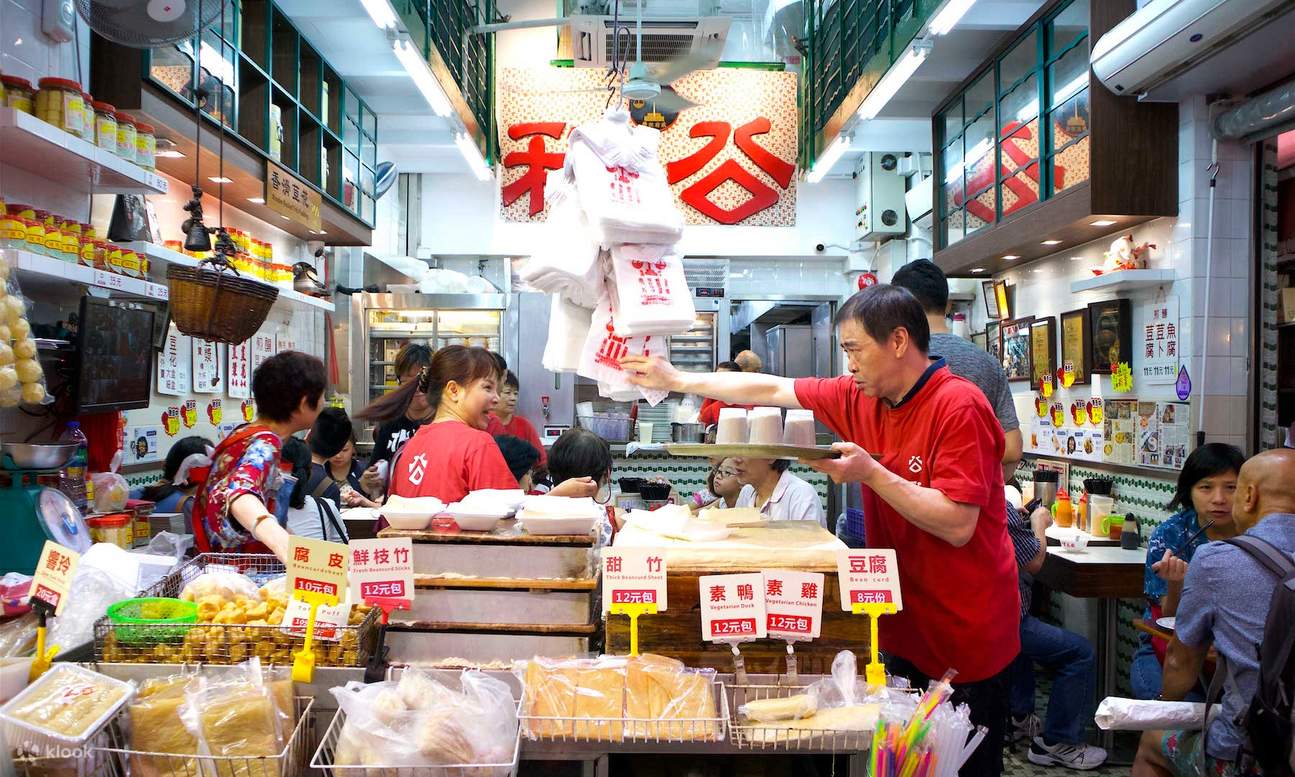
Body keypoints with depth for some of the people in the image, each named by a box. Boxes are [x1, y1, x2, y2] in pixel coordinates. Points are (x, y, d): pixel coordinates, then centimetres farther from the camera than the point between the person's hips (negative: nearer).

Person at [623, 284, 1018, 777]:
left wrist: (869, 472, -25)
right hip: (907, 628, 7)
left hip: (966, 639, -7)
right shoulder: (862, 398, 1)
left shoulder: (958, 407, -20)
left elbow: (957, 526, -24)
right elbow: (771, 390, 6)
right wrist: (676, 380, 7)